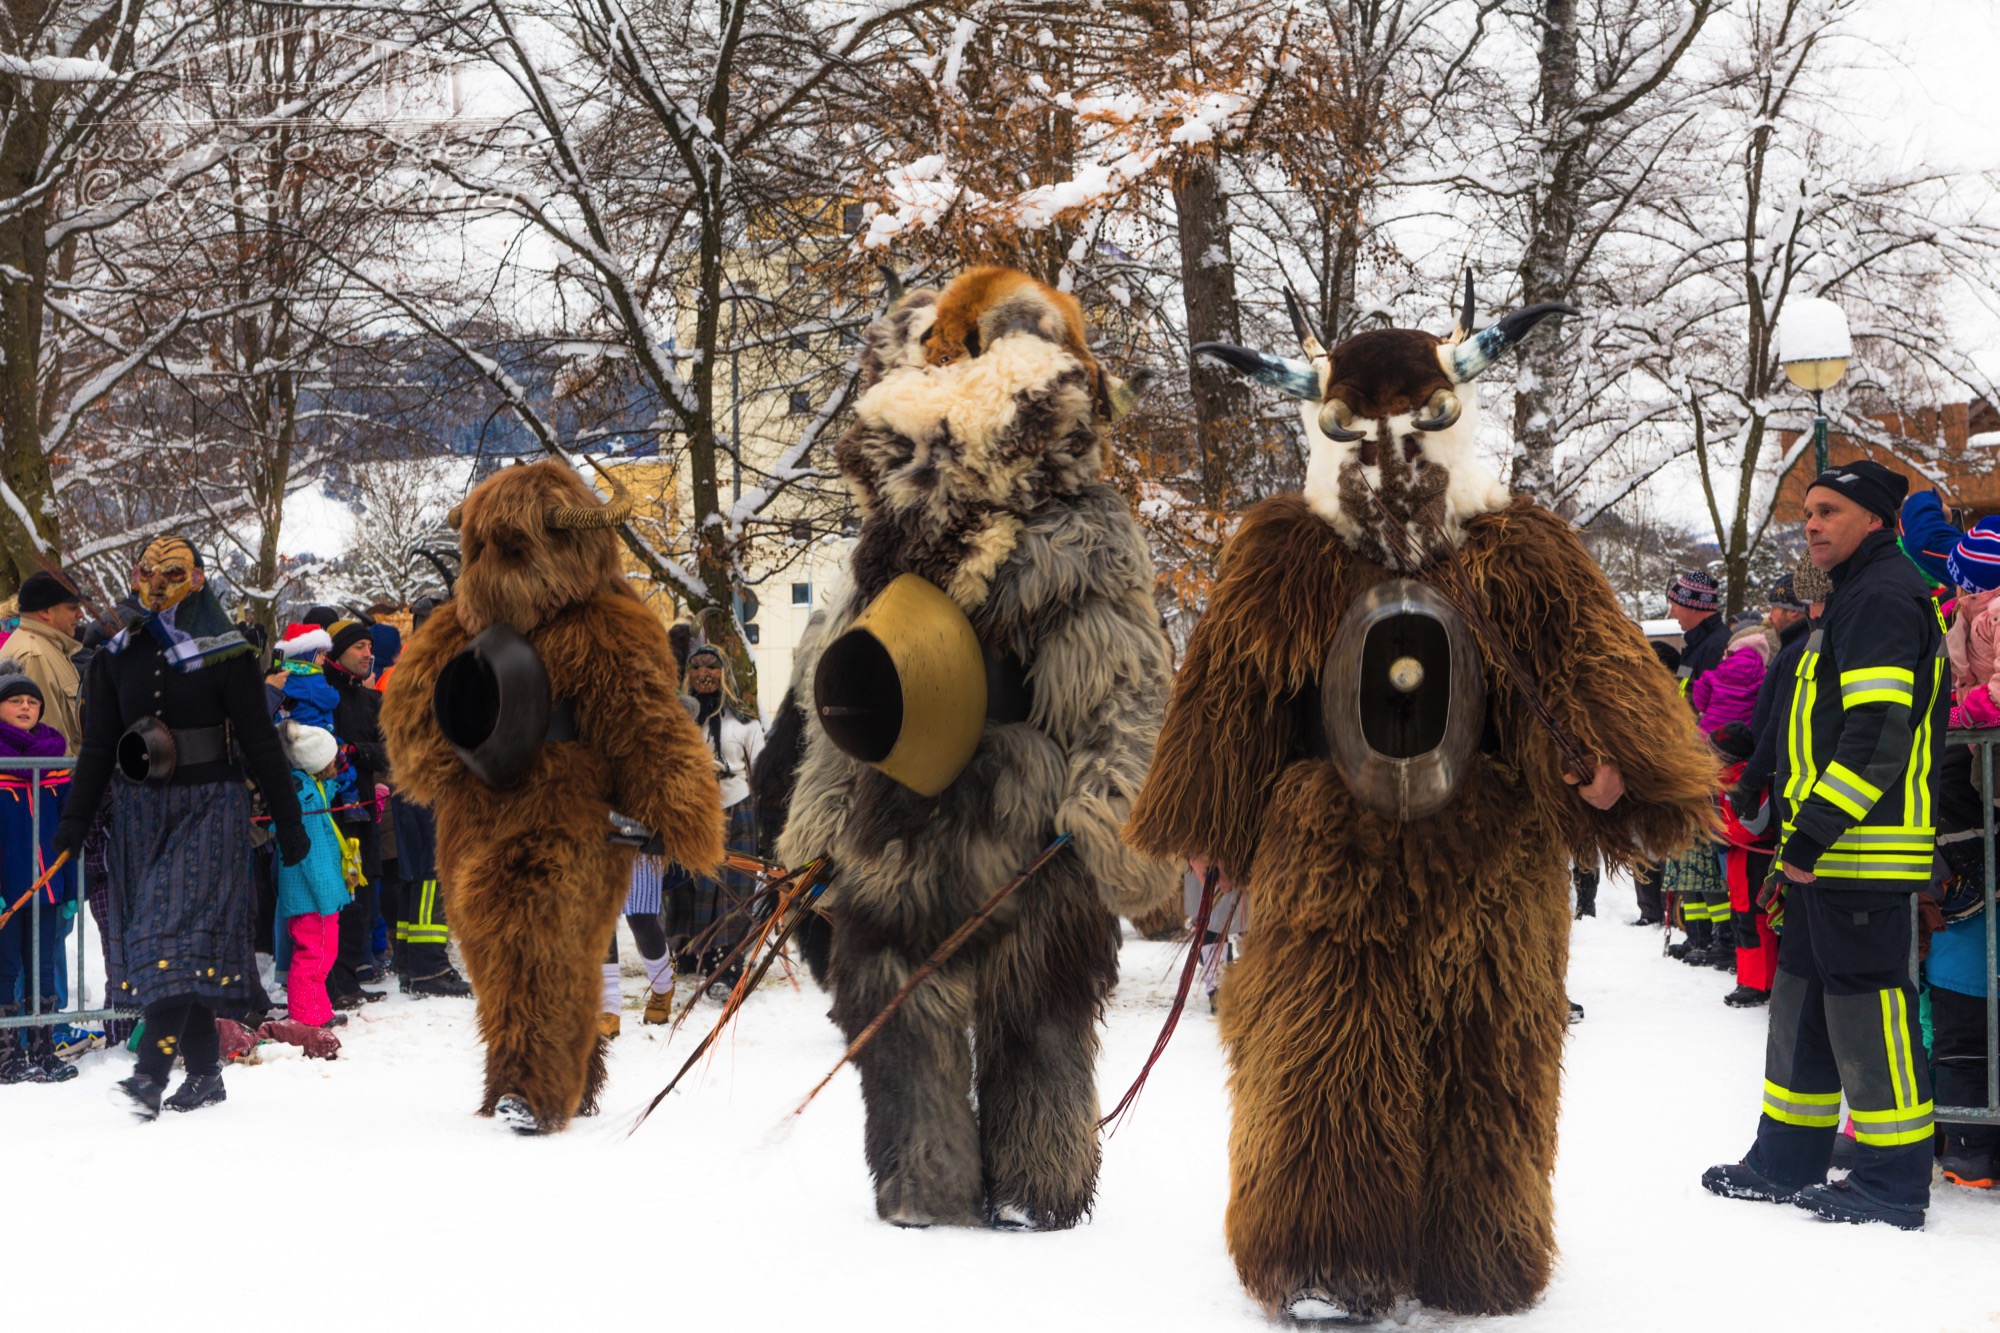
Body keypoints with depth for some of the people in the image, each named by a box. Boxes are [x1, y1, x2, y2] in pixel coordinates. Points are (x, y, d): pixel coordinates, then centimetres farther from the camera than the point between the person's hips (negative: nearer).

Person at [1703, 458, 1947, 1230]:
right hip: (1824, 848, 11)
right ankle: (1789, 1161, 22)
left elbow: (1878, 736, -22)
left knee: (1867, 1008, -5)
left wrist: (1814, 831, -21)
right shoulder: (1856, 597, 20)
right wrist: (1802, 834, 23)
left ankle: (1892, 1184, 2)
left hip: (1861, 850, -11)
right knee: (1803, 1000, 14)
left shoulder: (1883, 596, -13)